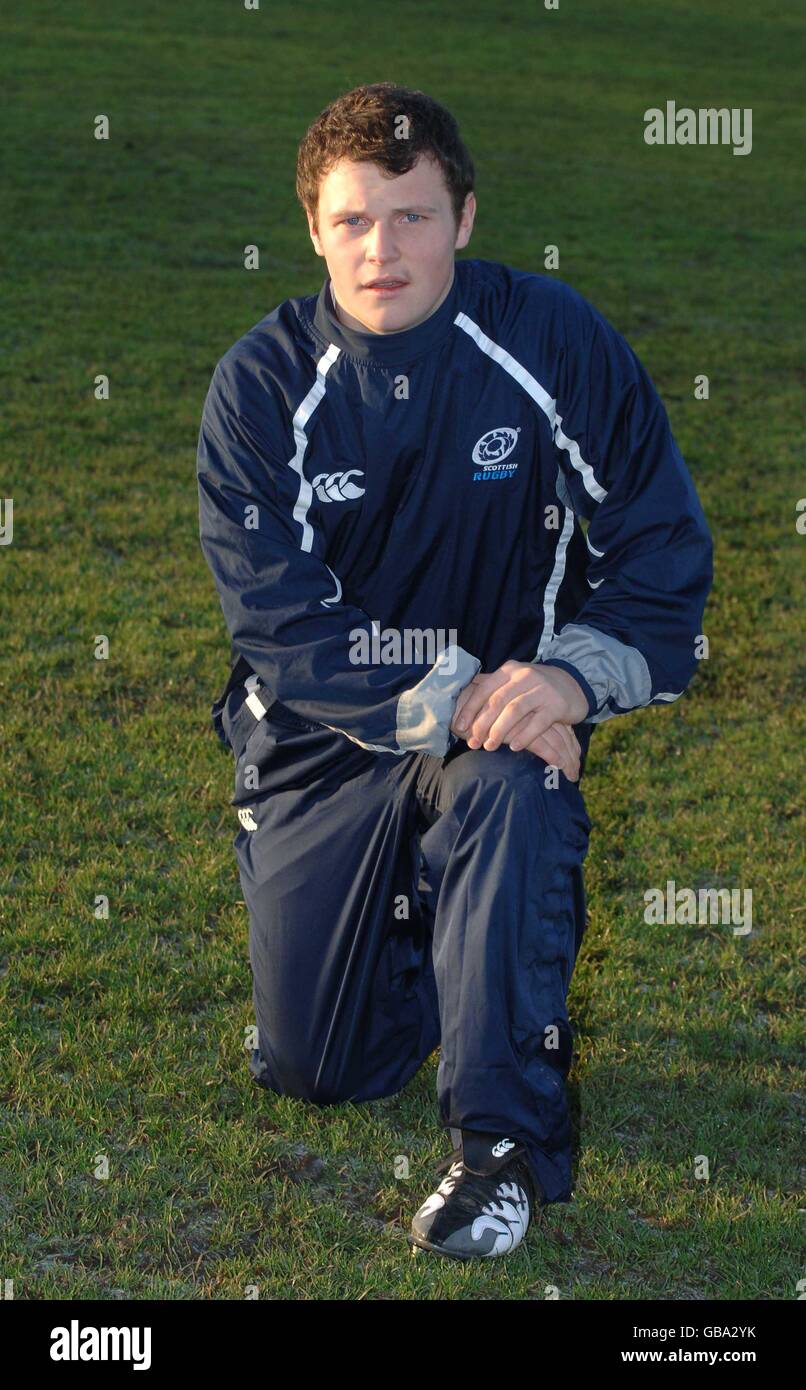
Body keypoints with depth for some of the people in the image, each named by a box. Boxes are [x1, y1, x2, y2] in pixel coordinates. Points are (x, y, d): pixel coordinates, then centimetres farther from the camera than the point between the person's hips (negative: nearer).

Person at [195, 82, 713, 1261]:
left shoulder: (553, 339, -11)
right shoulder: (261, 385, -12)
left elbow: (666, 546, -9)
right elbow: (281, 622, -17)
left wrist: (572, 675, -27)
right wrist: (448, 697, -30)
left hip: (505, 721, -1)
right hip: (323, 735, 1)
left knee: (509, 791, -38)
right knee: (306, 1066, 3)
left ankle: (506, 1140, -24)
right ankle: (423, 928, 36)